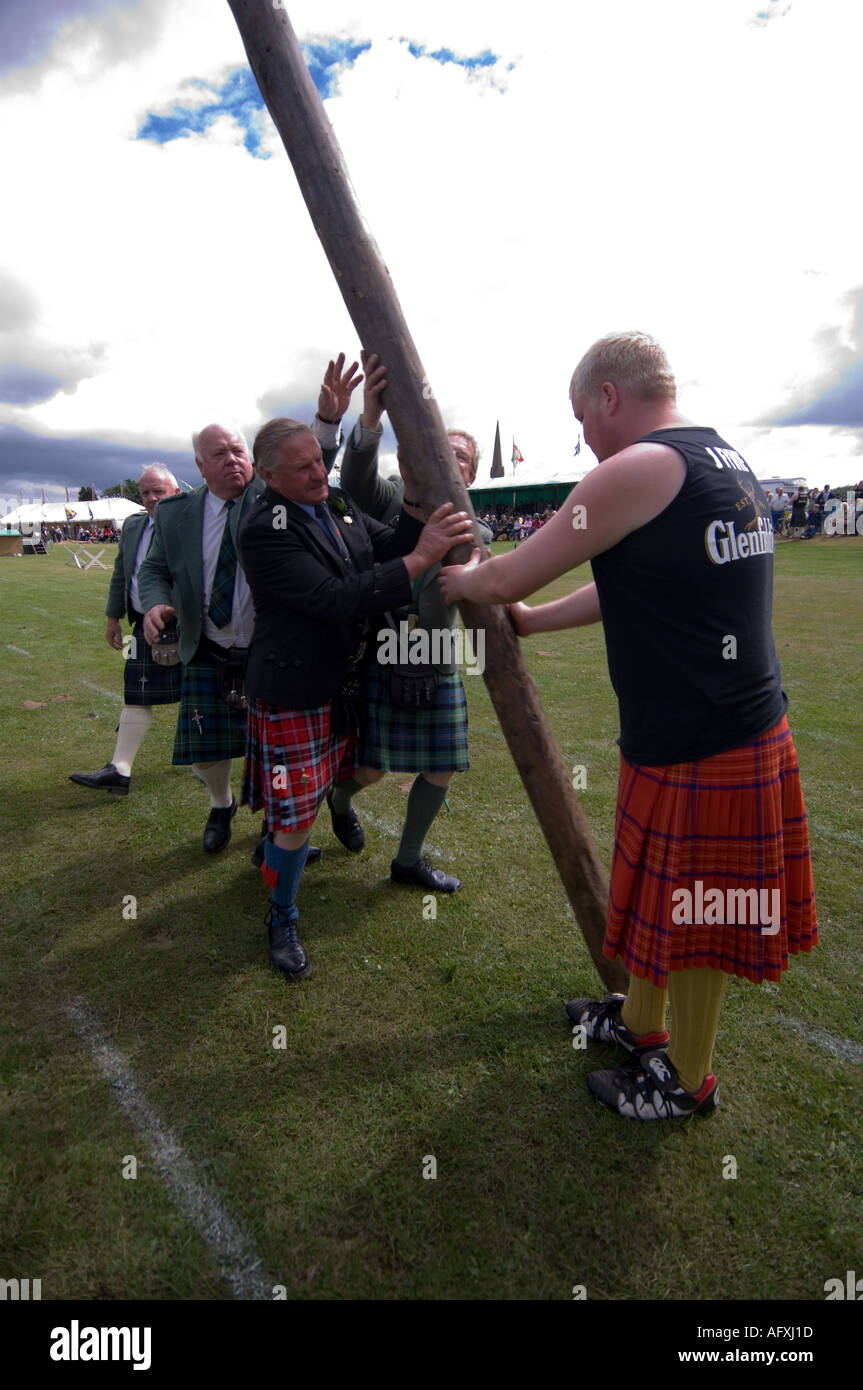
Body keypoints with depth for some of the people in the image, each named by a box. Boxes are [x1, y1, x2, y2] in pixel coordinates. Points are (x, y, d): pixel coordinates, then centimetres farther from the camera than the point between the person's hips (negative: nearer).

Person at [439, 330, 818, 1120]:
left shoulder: (638, 470, -17)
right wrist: (531, 621, 25)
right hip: (749, 725, 9)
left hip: (696, 752, -9)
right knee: (660, 898, 24)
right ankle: (639, 1020, 46)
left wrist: (463, 578, 12)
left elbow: (508, 579, -10)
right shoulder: (729, 462, 12)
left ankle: (688, 1082, 34)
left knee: (685, 919, 11)